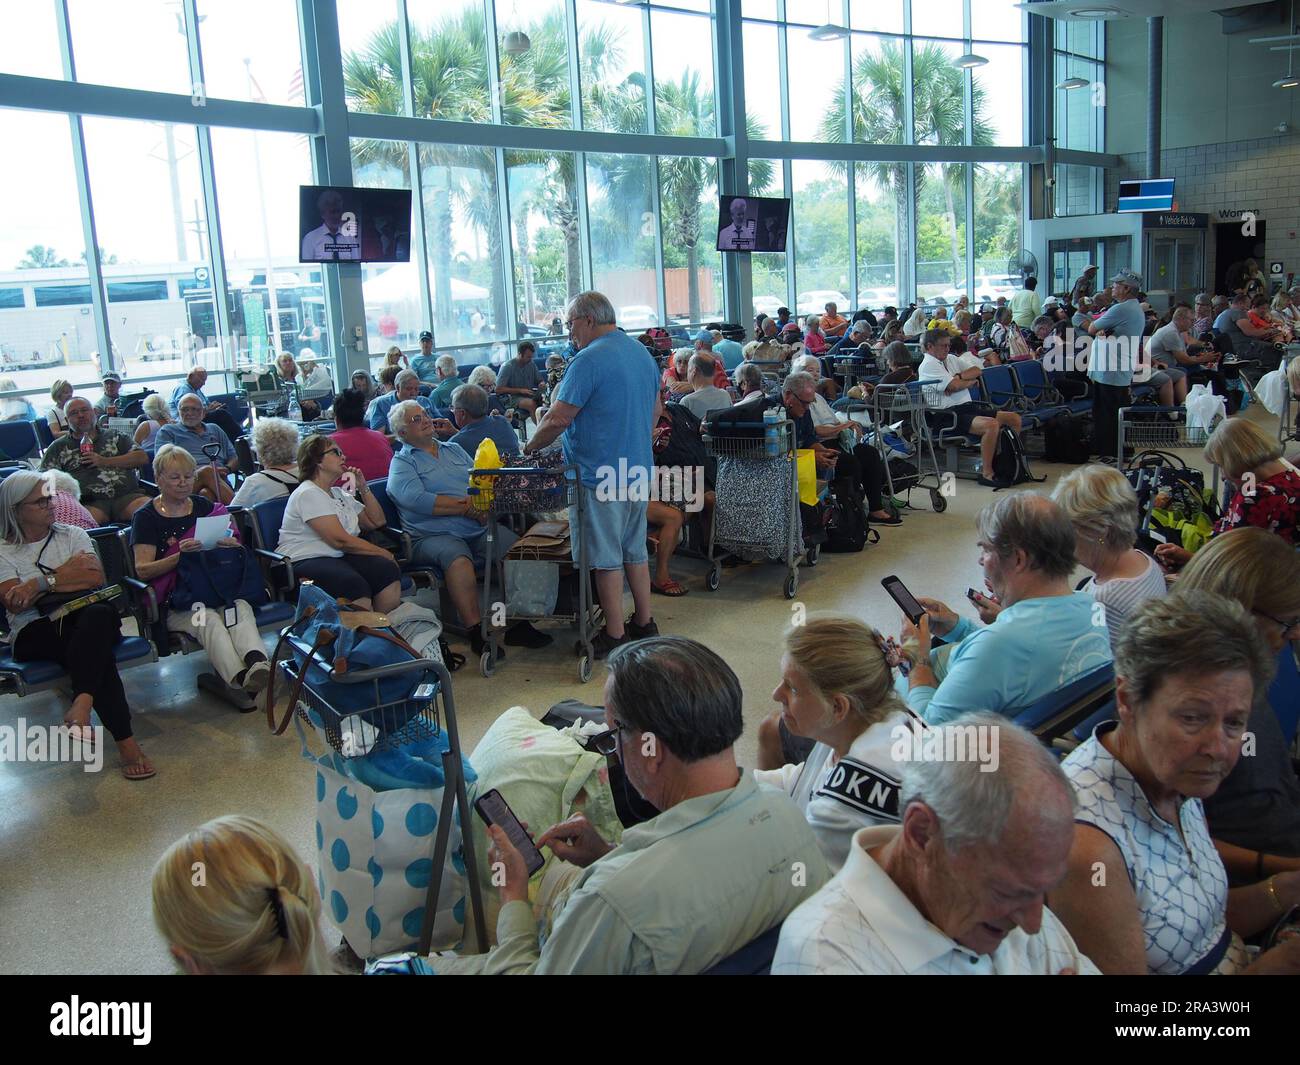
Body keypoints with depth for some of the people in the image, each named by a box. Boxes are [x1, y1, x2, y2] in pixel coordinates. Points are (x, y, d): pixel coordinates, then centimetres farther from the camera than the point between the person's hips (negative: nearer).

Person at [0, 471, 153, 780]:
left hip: (84, 618, 2)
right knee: (96, 649, -35)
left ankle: (80, 708, -53)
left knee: (100, 615, -39)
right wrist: (61, 577, -3)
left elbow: (96, 578, 0)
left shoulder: (73, 535, 17)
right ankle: (124, 741, -41)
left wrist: (39, 584, -6)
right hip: (35, 632, -2)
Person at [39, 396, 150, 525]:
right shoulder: (58, 447, 21)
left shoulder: (116, 437, 23)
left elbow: (143, 458, 10)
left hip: (127, 496, 1)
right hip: (90, 503, -1)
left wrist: (105, 461, 2)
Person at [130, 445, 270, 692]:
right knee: (207, 619, -37)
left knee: (240, 607, -34)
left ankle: (258, 663, -62)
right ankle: (241, 678, -58)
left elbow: (238, 548, 19)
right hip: (175, 602, -2)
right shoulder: (146, 517, 9)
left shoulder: (205, 507, 20)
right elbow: (143, 570, -2)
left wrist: (231, 544, -7)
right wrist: (180, 555, -20)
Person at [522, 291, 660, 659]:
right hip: (639, 470, 8)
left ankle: (614, 636, 7)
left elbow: (558, 418, -18)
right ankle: (644, 622, 25)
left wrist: (529, 448, -2)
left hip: (600, 474, -8)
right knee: (635, 550, 17)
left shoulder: (589, 360, -17)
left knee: (606, 558, 0)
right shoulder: (643, 355, 11)